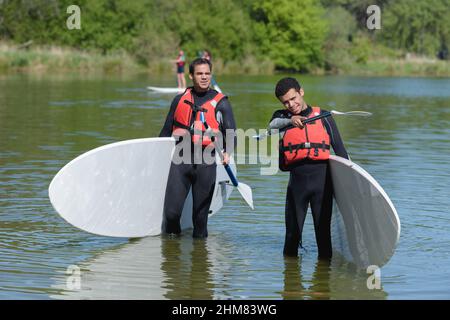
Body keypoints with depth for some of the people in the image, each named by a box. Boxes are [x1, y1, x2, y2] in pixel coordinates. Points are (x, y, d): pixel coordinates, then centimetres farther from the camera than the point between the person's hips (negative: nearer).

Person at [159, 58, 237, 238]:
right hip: (180, 158, 1)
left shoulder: (221, 103, 7)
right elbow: (166, 131, 21)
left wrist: (227, 153, -19)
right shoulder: (180, 100, 15)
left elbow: (231, 133, 1)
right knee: (171, 210, -6)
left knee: (201, 211, 3)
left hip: (205, 162, -1)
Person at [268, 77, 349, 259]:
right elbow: (272, 127, -11)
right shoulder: (281, 117, 13)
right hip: (297, 178, 1)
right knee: (293, 228, 6)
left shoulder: (323, 116, 10)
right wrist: (289, 121, -29)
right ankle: (289, 258, 21)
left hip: (322, 177, -1)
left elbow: (339, 148, 10)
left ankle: (325, 258, 9)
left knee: (323, 225, 1)